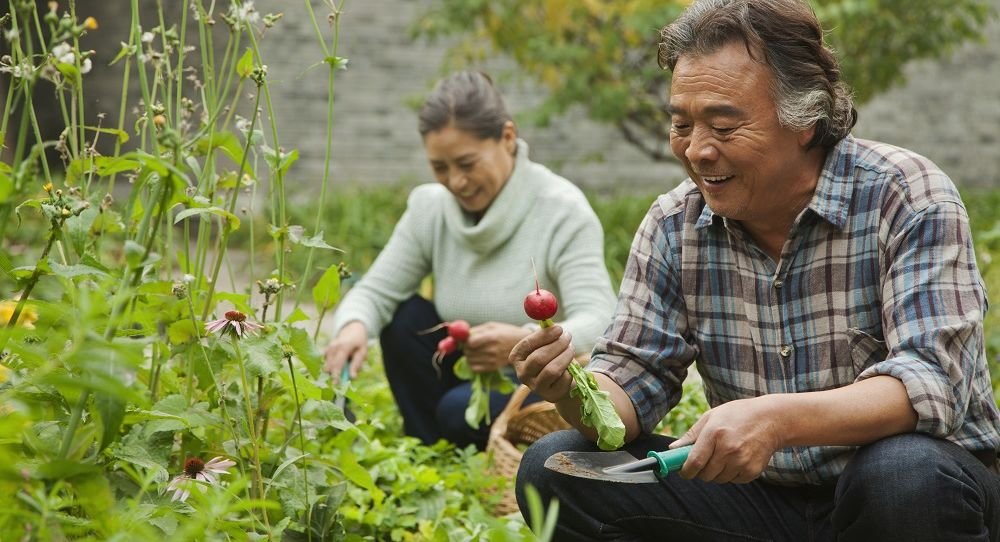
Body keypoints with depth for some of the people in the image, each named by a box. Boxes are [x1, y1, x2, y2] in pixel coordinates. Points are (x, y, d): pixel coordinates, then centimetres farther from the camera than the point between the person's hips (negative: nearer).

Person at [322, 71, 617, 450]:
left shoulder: (563, 211, -19)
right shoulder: (429, 208, -4)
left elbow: (598, 323, -28)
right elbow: (375, 290, -4)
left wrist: (526, 342, -49)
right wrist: (354, 327, -30)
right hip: (470, 376, 6)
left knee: (463, 409, -32)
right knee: (404, 316, -15)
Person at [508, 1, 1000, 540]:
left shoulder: (905, 197, -14)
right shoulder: (674, 224, 1)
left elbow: (934, 381, -25)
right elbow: (634, 377, 0)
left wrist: (778, 418, -42)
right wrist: (572, 392, -25)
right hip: (761, 497, 5)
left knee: (906, 474, -40)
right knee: (556, 471, -11)